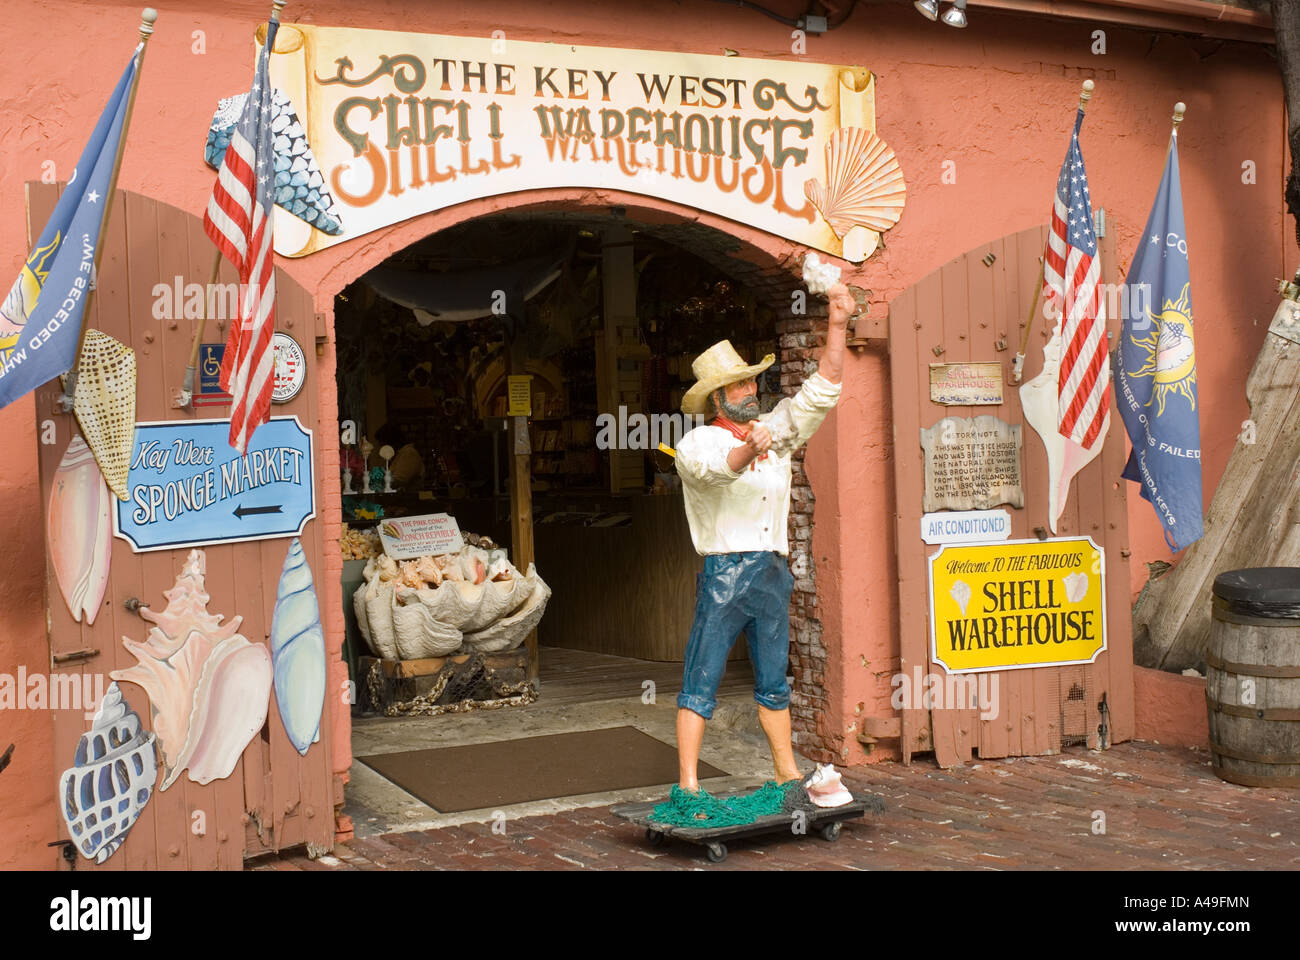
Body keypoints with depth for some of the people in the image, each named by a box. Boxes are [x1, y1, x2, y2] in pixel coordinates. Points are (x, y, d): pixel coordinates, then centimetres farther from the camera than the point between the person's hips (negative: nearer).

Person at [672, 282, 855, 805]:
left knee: (774, 682, 14)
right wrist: (747, 450, -47)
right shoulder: (696, 444, -3)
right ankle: (687, 784, -6)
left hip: (773, 571, 6)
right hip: (725, 571, -6)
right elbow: (716, 468, -25)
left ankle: (787, 773, 23)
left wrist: (837, 324, 6)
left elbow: (822, 390, 14)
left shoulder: (775, 431, 15)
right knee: (701, 682, -6)